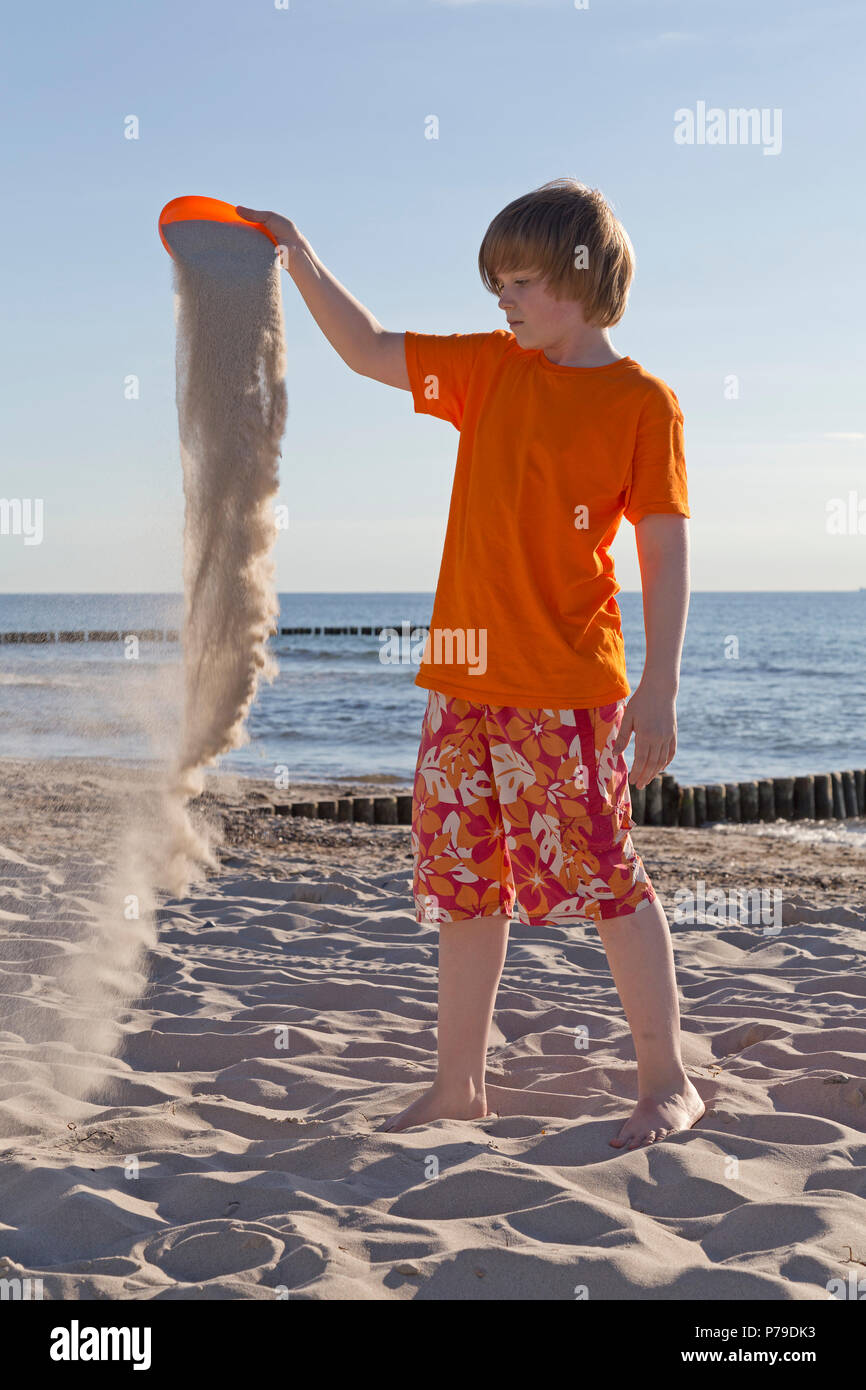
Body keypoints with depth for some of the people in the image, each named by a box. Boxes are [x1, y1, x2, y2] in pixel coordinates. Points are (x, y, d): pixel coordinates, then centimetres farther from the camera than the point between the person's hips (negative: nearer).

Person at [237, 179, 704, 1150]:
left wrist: (659, 689, -11)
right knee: (464, 880, 10)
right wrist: (301, 263, 8)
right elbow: (369, 351, 18)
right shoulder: (491, 368, 12)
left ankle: (666, 1084, 11)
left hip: (567, 687, -6)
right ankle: (458, 1084, 22)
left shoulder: (641, 402, -4)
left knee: (601, 875, -3)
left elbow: (666, 552, -6)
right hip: (465, 676, 6)